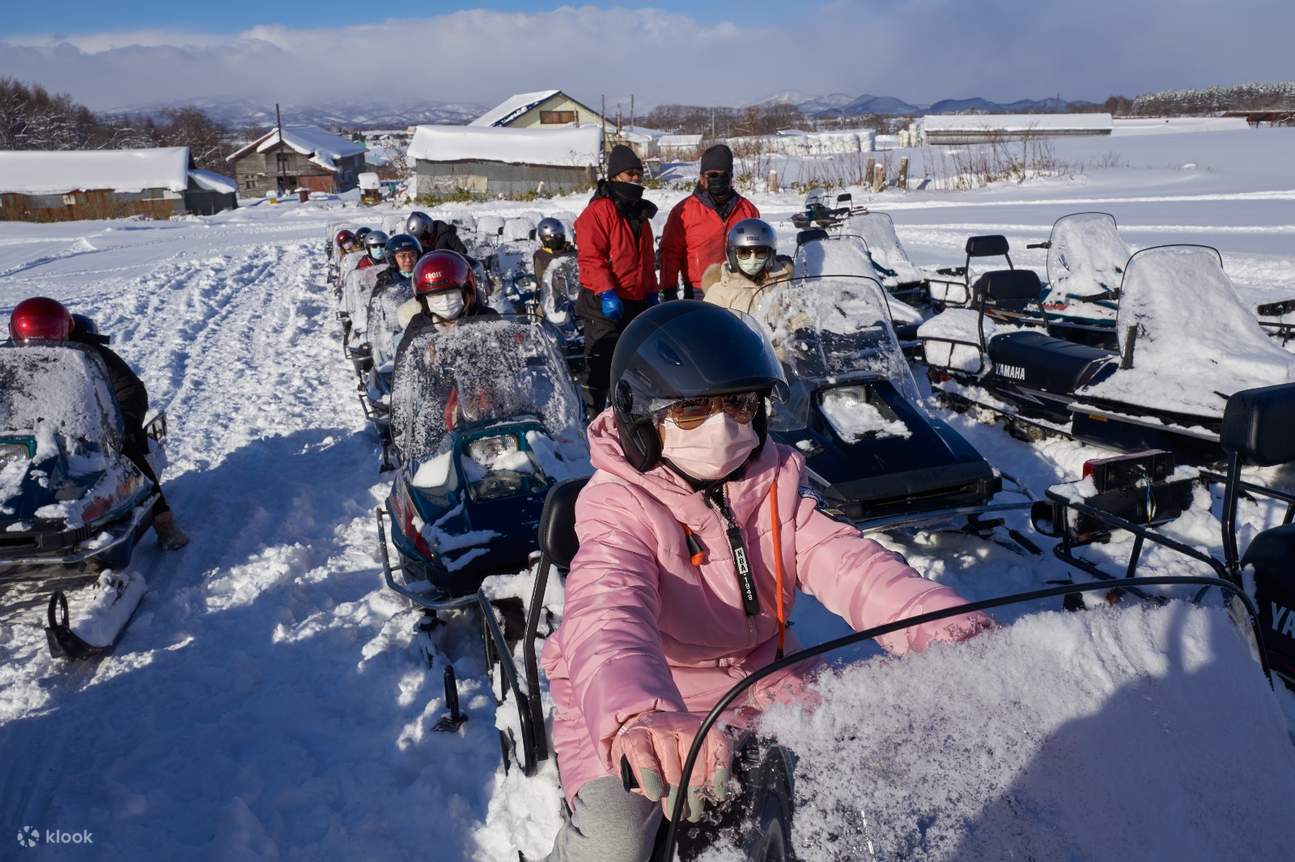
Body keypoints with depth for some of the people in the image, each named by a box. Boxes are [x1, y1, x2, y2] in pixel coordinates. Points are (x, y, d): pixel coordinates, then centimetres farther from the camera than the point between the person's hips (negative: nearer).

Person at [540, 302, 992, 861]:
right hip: (637, 698, -5)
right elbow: (606, 609, -40)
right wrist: (637, 716, -62)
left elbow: (845, 563, -18)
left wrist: (950, 629, -38)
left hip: (757, 677, 5)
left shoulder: (774, 485, -4)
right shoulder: (619, 506, -20)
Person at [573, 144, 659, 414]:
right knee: (600, 364, -4)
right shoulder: (599, 210, -10)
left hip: (636, 302, 9)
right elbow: (590, 256, -18)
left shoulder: (639, 212, 18)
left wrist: (651, 292, 16)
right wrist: (606, 292, -25)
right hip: (605, 305, -9)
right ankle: (594, 417, 3)